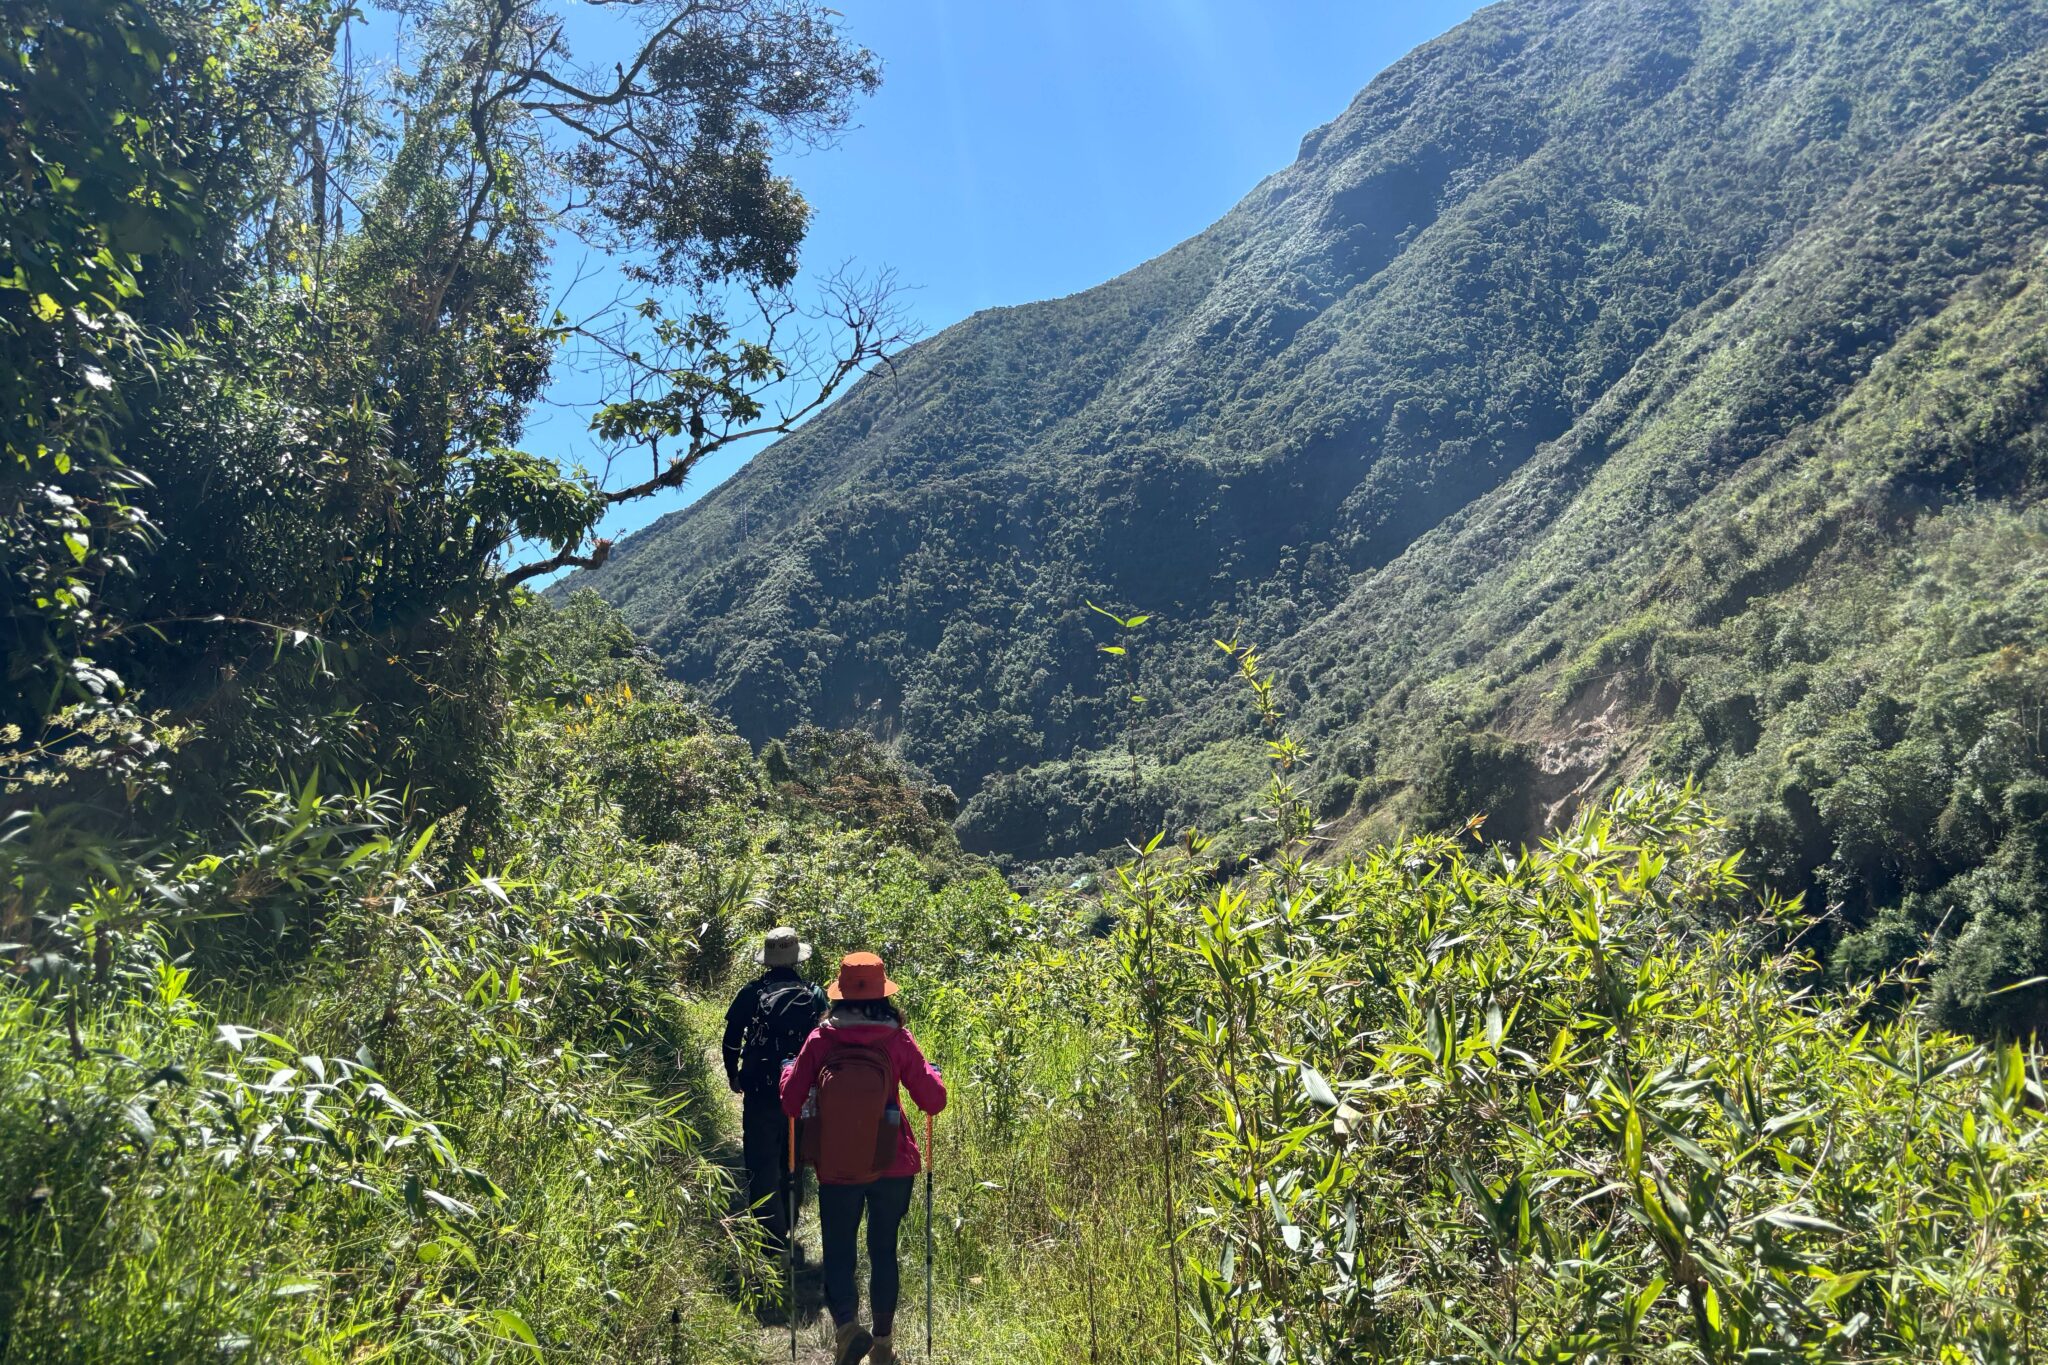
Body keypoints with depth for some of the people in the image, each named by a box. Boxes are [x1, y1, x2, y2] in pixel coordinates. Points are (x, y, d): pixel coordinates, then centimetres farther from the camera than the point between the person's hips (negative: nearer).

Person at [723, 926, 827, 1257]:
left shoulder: (751, 993, -5)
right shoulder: (814, 995, -2)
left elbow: (732, 1040, 1)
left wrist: (733, 1075, 17)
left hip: (760, 1093, -2)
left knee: (762, 1167, 5)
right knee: (793, 1165, 18)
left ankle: (773, 1243, 1)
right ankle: (788, 1234, 26)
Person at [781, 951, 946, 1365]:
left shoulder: (820, 1040, -8)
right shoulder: (897, 1040, -9)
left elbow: (791, 1104, -4)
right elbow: (934, 1101, -5)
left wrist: (788, 1071, 16)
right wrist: (933, 1074, 16)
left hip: (836, 1169, -1)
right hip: (893, 1167, 1)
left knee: (838, 1253, 11)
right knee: (884, 1252, 17)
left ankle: (847, 1324, -14)